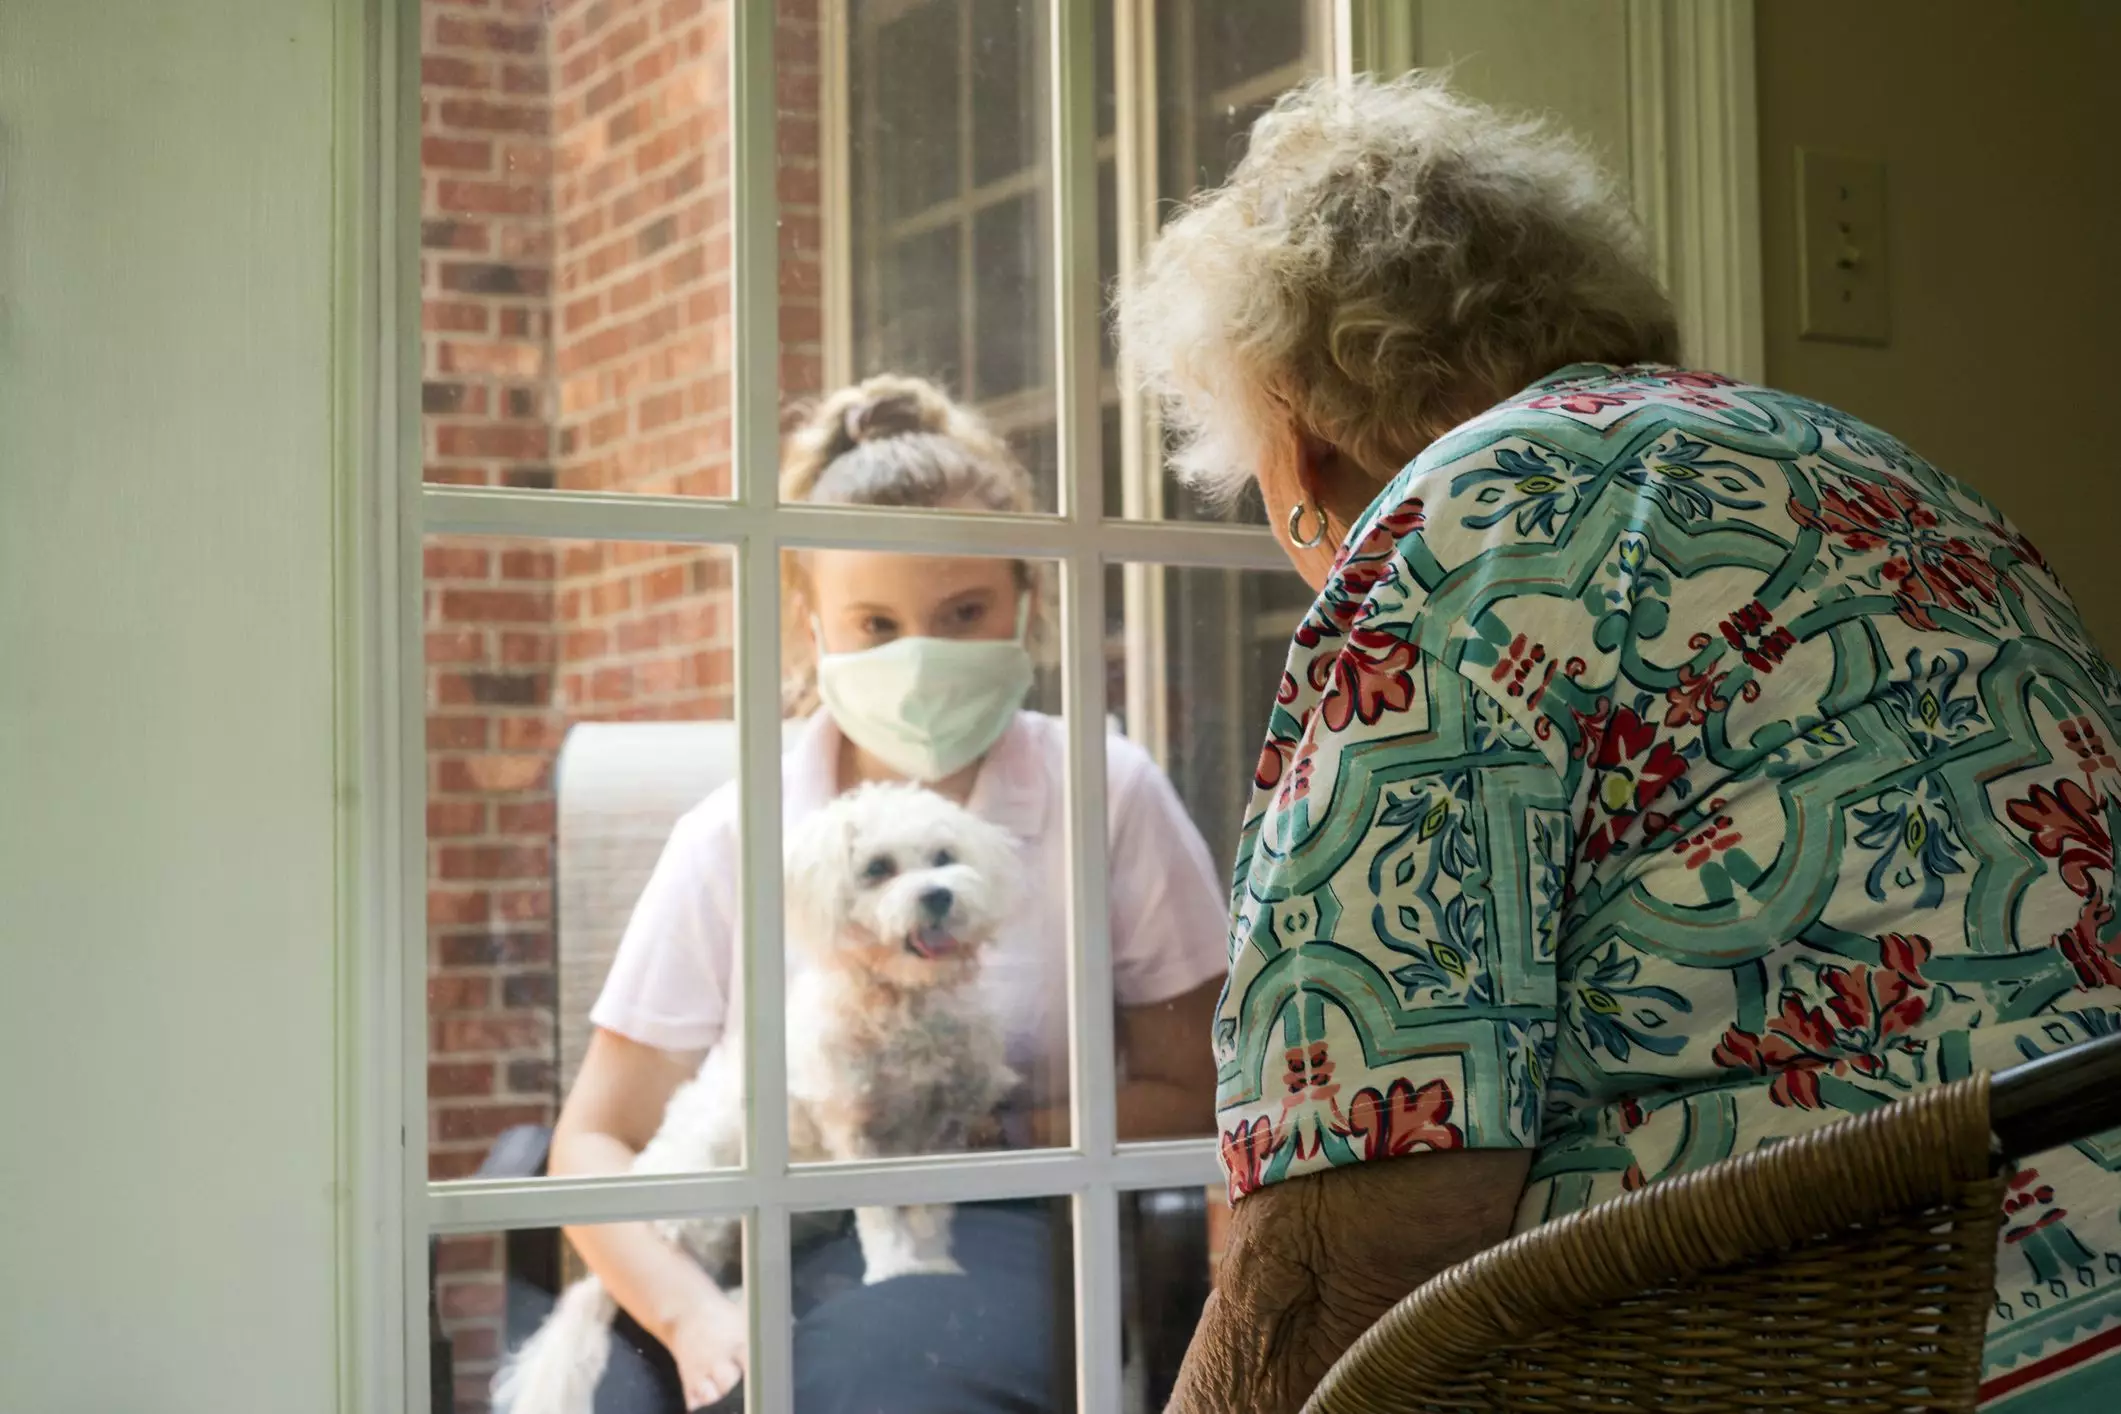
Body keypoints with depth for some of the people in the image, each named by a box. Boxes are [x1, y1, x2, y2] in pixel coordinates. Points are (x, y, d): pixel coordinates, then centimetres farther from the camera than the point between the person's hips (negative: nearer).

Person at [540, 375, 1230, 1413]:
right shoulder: (732, 839, 5)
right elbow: (598, 1141, 3)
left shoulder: (1109, 798, 2)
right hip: (755, 1249, 1)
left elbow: (1191, 1096, 7)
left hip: (995, 1238, -1)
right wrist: (695, 1314, -17)